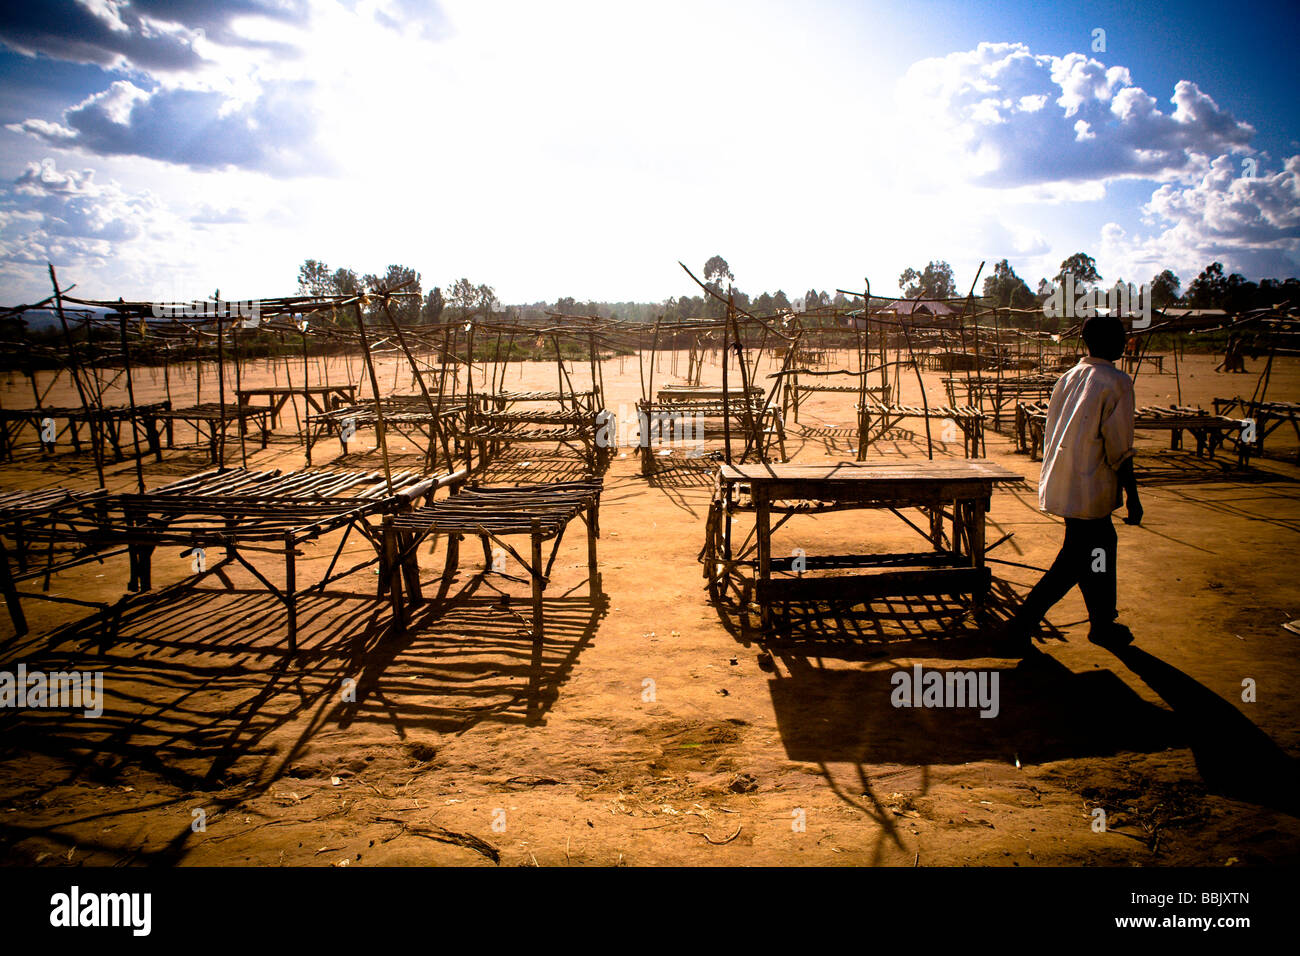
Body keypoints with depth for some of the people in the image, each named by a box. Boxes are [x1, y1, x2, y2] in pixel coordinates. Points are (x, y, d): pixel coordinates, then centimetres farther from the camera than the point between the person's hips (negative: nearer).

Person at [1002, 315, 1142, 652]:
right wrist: (1133, 496, -5)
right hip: (1089, 490, -8)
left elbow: (1049, 434, 13)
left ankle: (1103, 623, 30)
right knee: (1075, 561, 1)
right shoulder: (1117, 383, -11)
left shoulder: (1068, 378, 9)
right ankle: (1022, 623, -1)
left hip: (1059, 482, 8)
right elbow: (1120, 450, -13)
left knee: (1101, 543, 20)